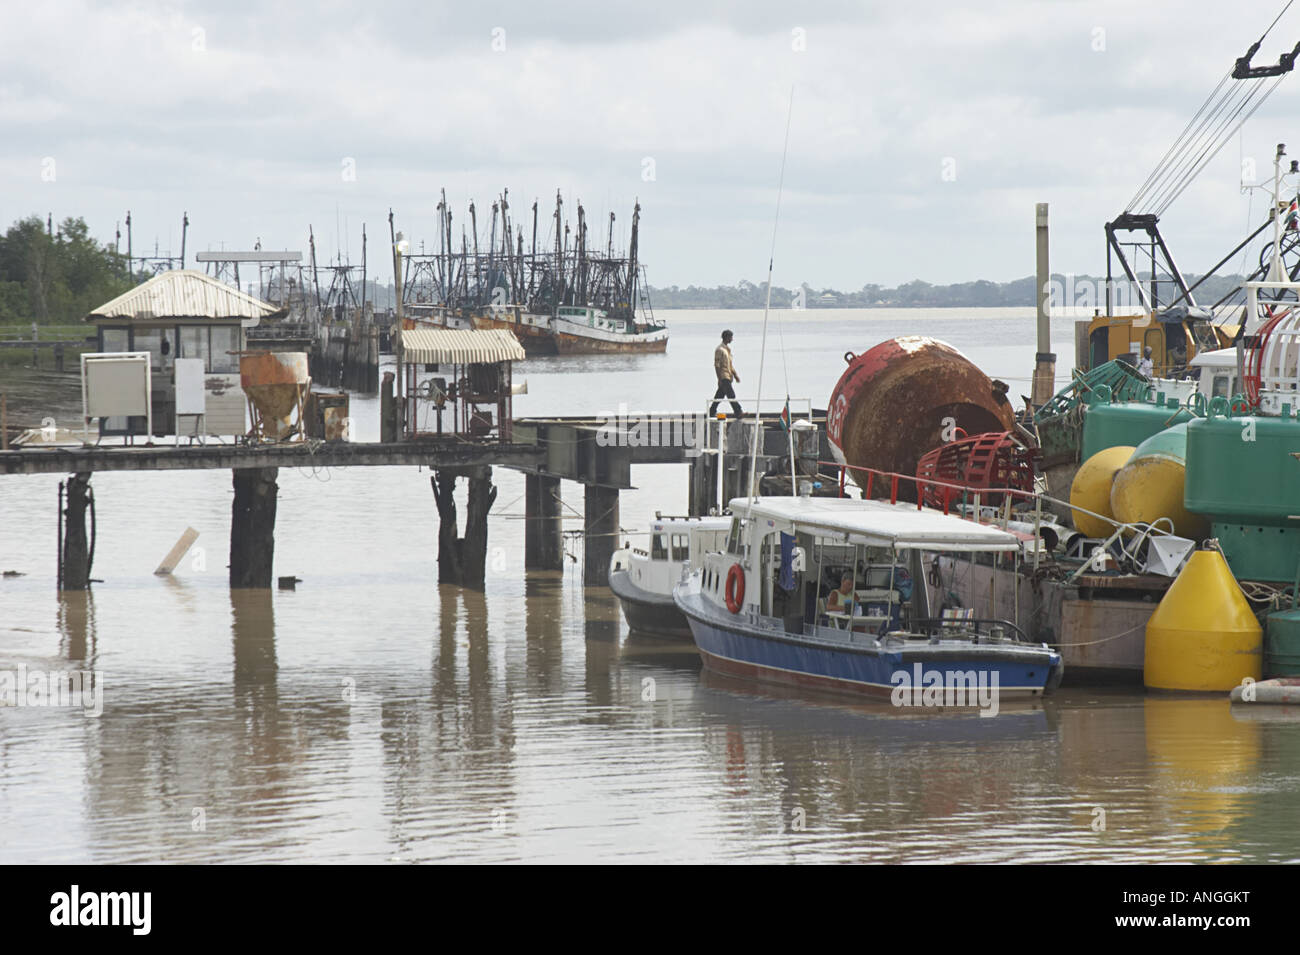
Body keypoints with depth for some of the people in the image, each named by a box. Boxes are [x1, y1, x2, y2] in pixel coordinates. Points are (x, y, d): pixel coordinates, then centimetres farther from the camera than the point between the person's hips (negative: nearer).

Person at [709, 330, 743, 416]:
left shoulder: (728, 349, 17)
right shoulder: (719, 350, -13)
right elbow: (717, 365, -15)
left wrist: (735, 375, 21)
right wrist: (719, 379, -19)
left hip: (728, 377, 9)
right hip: (724, 377, -9)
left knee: (720, 395, 12)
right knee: (731, 395, -10)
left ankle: (712, 412, 18)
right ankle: (738, 413, -11)